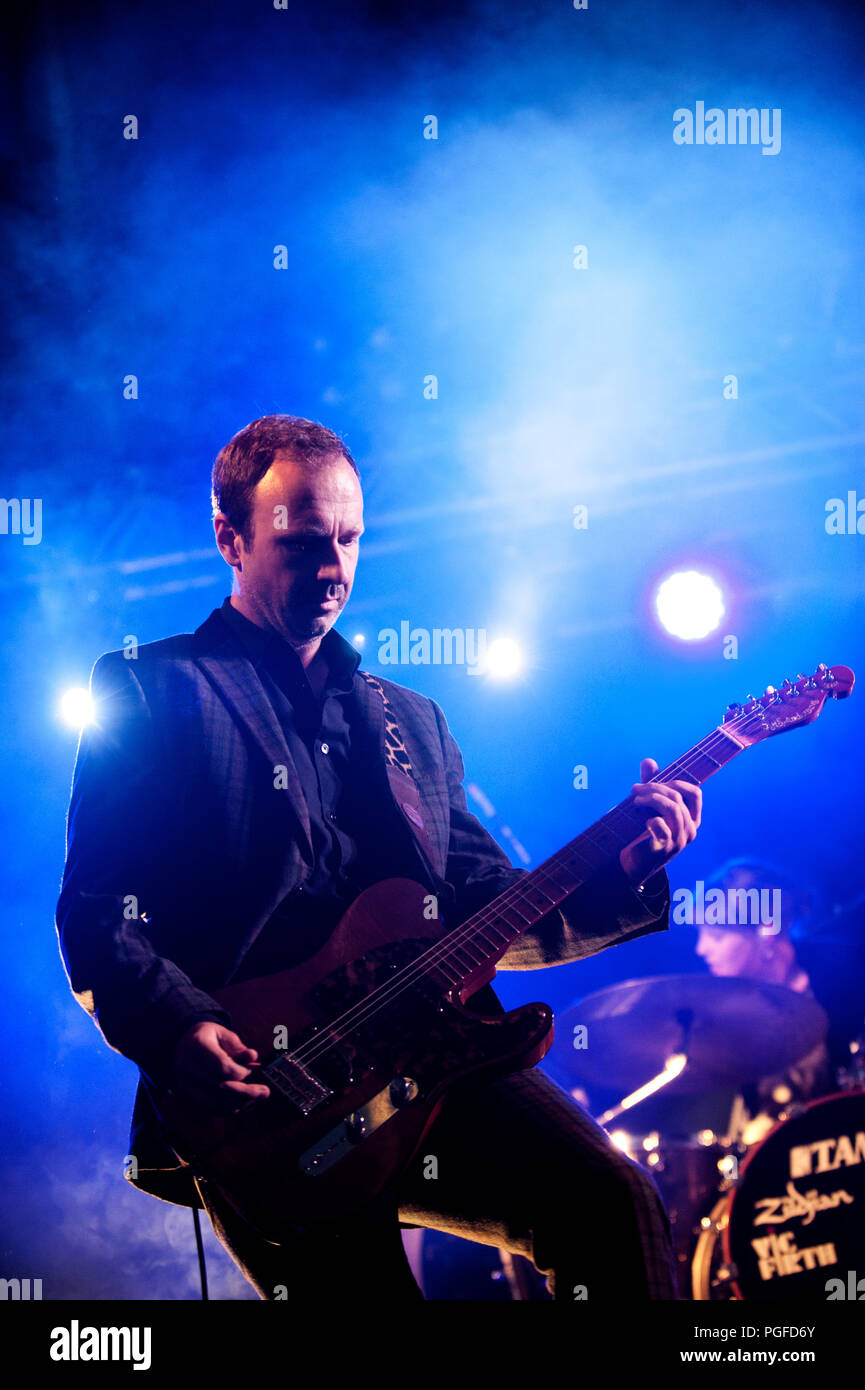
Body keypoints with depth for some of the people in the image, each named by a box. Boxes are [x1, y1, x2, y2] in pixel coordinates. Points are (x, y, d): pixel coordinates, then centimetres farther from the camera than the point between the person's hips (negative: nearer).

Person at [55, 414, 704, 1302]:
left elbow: (484, 905, 19)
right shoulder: (151, 691, 6)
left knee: (614, 1204, -17)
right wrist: (177, 1030, -18)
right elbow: (93, 913, 0)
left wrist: (618, 877, 2)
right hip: (255, 1102, -4)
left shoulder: (413, 720, 24)